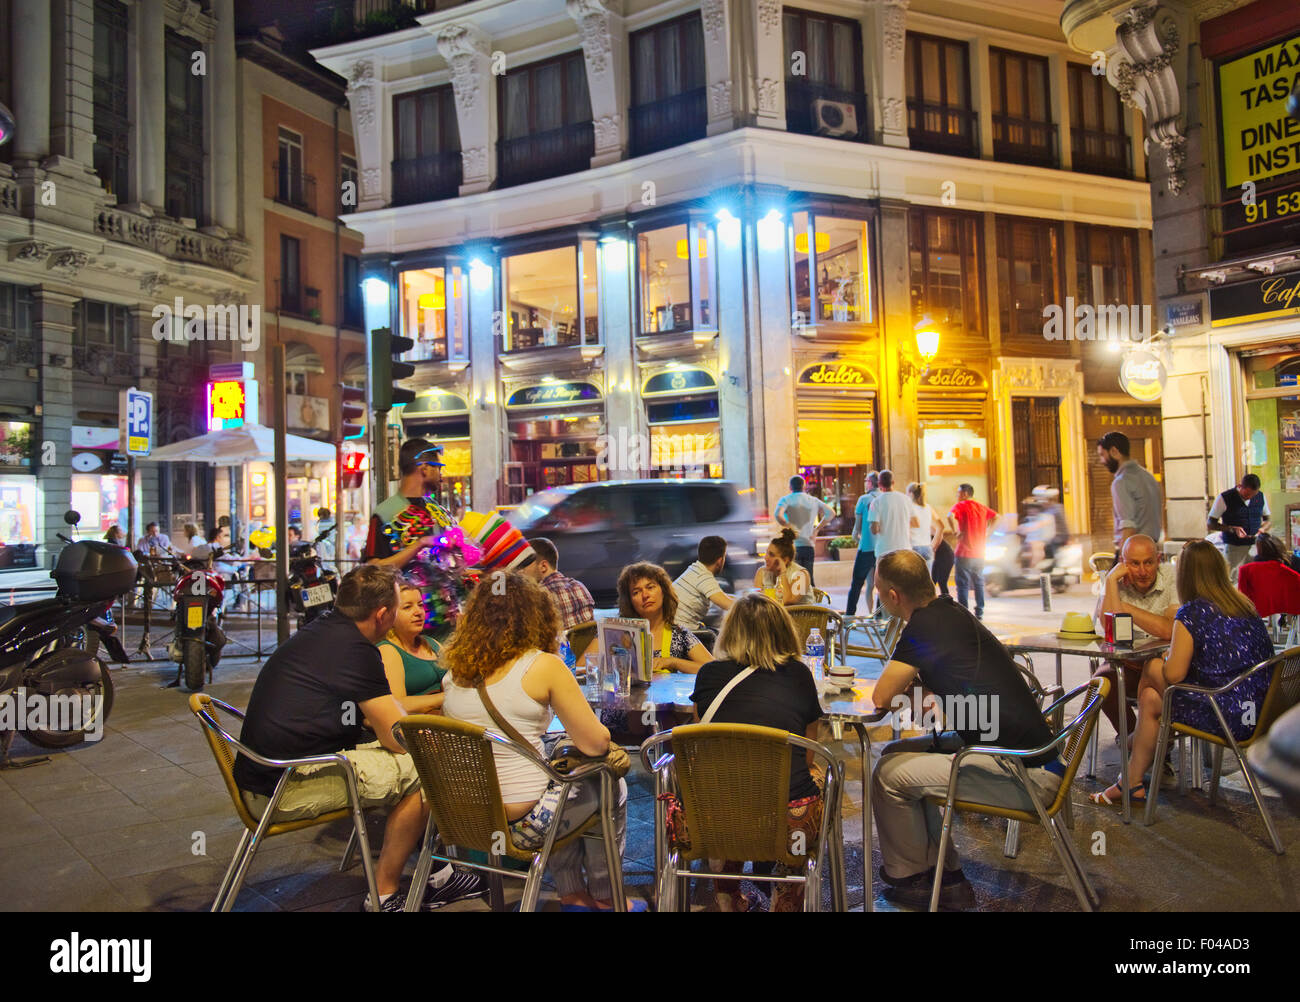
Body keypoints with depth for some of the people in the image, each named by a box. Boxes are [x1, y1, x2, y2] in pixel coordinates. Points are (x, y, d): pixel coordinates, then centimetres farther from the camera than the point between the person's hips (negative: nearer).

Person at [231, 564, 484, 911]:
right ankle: (384, 894, 2)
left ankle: (428, 877, 15)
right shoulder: (353, 649, -19)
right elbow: (401, 738, -16)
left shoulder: (318, 632, 11)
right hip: (287, 791, -10)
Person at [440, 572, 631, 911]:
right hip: (517, 823, -6)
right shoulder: (543, 666, -14)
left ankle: (572, 896, 35)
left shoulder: (454, 669, 2)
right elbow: (595, 744, -11)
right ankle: (605, 898, 36)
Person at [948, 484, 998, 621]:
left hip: (964, 553, -6)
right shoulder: (981, 507, 11)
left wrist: (955, 532, -17)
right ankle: (979, 612, 17)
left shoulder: (960, 506, -8)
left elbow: (950, 516, -28)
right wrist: (987, 533, 13)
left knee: (963, 584, -1)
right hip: (979, 553, 6)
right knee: (979, 583, 14)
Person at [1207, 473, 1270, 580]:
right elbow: (1210, 524, -4)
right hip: (1234, 547, -3)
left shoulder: (1260, 497, 7)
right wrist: (1232, 529, -18)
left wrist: (1263, 528, -4)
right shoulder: (1225, 498, -6)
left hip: (1256, 546, 4)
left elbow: (1267, 519, 20)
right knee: (1233, 580, -7)